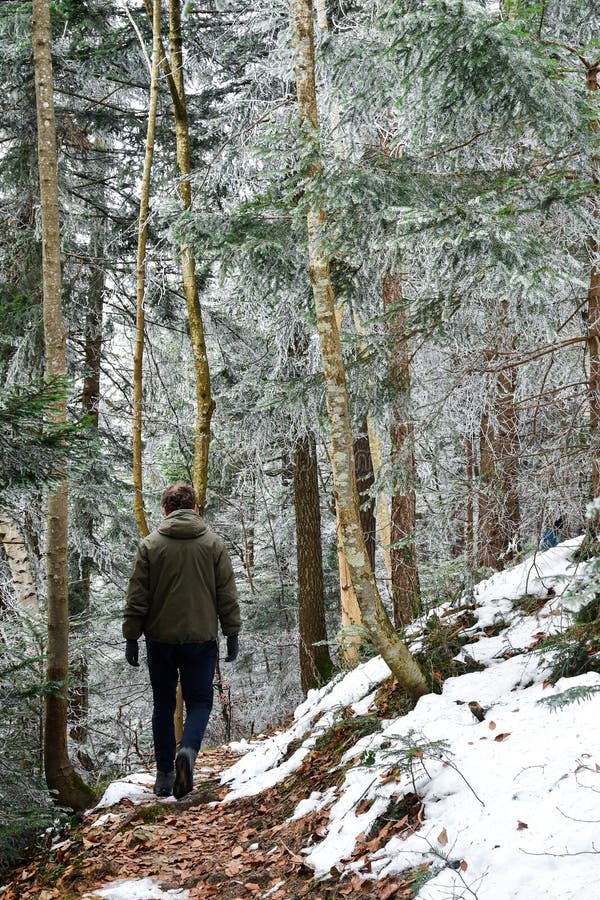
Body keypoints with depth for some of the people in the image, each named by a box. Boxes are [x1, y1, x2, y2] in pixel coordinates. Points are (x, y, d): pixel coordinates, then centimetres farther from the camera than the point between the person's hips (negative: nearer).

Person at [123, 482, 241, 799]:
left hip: (160, 639, 1)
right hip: (201, 639, 0)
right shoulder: (214, 543, 1)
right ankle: (188, 751, -19)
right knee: (199, 702, 9)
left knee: (163, 705, 13)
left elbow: (137, 597, -1)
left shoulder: (150, 544, -2)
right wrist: (232, 633, 9)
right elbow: (227, 595, 2)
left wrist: (131, 636, 5)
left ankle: (164, 775, 15)